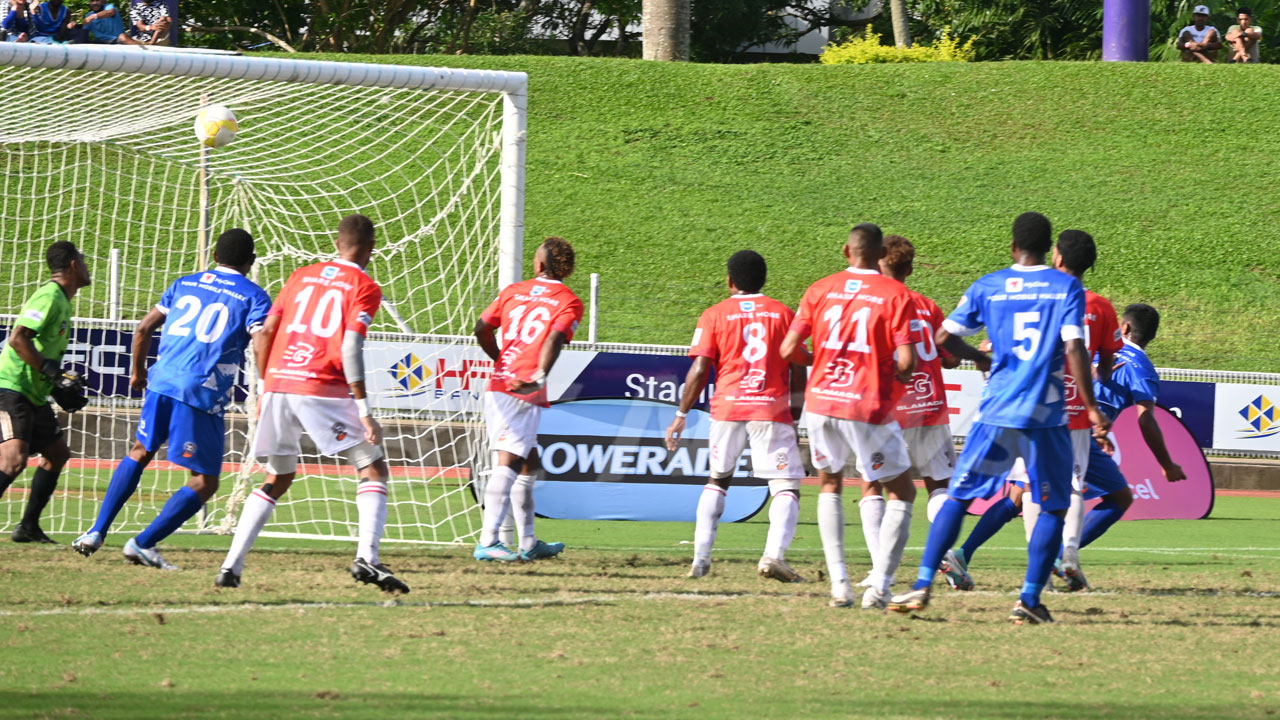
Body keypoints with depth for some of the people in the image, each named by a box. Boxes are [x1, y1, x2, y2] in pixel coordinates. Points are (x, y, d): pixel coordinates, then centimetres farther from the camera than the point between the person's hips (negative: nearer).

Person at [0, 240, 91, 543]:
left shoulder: (61, 300, 16)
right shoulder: (49, 297, -15)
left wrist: (59, 381, 12)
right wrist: (50, 371, -23)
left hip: (33, 394, 11)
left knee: (57, 452, 19)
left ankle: (28, 527, 24)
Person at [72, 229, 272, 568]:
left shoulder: (184, 285, 18)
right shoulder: (253, 297, 3)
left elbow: (144, 329, 19)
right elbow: (261, 346, -12)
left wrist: (138, 372, 34)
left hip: (162, 384, 5)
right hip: (203, 396, -5)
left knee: (140, 452, 26)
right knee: (204, 483, 5)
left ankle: (96, 532, 18)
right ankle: (143, 544, -4)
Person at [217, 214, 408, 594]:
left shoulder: (301, 277, 18)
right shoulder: (364, 288, 2)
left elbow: (266, 333, 13)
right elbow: (350, 347, -11)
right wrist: (364, 410, -12)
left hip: (278, 384, 5)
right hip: (324, 389, -5)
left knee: (278, 480, 20)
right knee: (373, 469, 5)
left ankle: (231, 565, 9)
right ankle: (366, 558, -16)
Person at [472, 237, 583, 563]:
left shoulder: (513, 291, 15)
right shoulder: (568, 302, 1)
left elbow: (482, 329, 11)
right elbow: (555, 338, -17)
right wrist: (539, 377, -28)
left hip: (497, 386, 6)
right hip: (525, 395, -6)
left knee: (528, 463, 18)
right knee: (509, 463, -13)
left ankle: (528, 544, 23)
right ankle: (487, 542, -23)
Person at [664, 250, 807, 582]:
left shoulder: (715, 315, 5)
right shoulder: (784, 314, 8)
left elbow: (699, 370, -2)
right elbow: (798, 374, 6)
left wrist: (681, 415, 5)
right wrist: (794, 419, 14)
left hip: (727, 406, 1)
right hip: (772, 410, -1)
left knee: (718, 480, 20)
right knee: (786, 488, -2)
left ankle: (701, 556, 12)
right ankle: (774, 554, -25)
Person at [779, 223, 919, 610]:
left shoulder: (821, 290, 5)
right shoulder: (896, 295, -5)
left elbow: (789, 349, 1)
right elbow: (906, 361, -13)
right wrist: (898, 380, 10)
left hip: (822, 403, 3)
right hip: (870, 408, -3)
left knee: (830, 484, 25)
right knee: (902, 492, 13)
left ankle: (839, 585, 12)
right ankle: (878, 587, -2)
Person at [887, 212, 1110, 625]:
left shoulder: (987, 288, 6)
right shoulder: (1067, 288, 0)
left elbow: (944, 337, 8)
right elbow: (1074, 350, -10)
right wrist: (1092, 408, -7)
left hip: (996, 411, 2)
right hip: (1047, 416, -2)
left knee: (959, 497, 10)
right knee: (1054, 508, 9)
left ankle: (923, 586, 1)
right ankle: (1030, 600, 0)